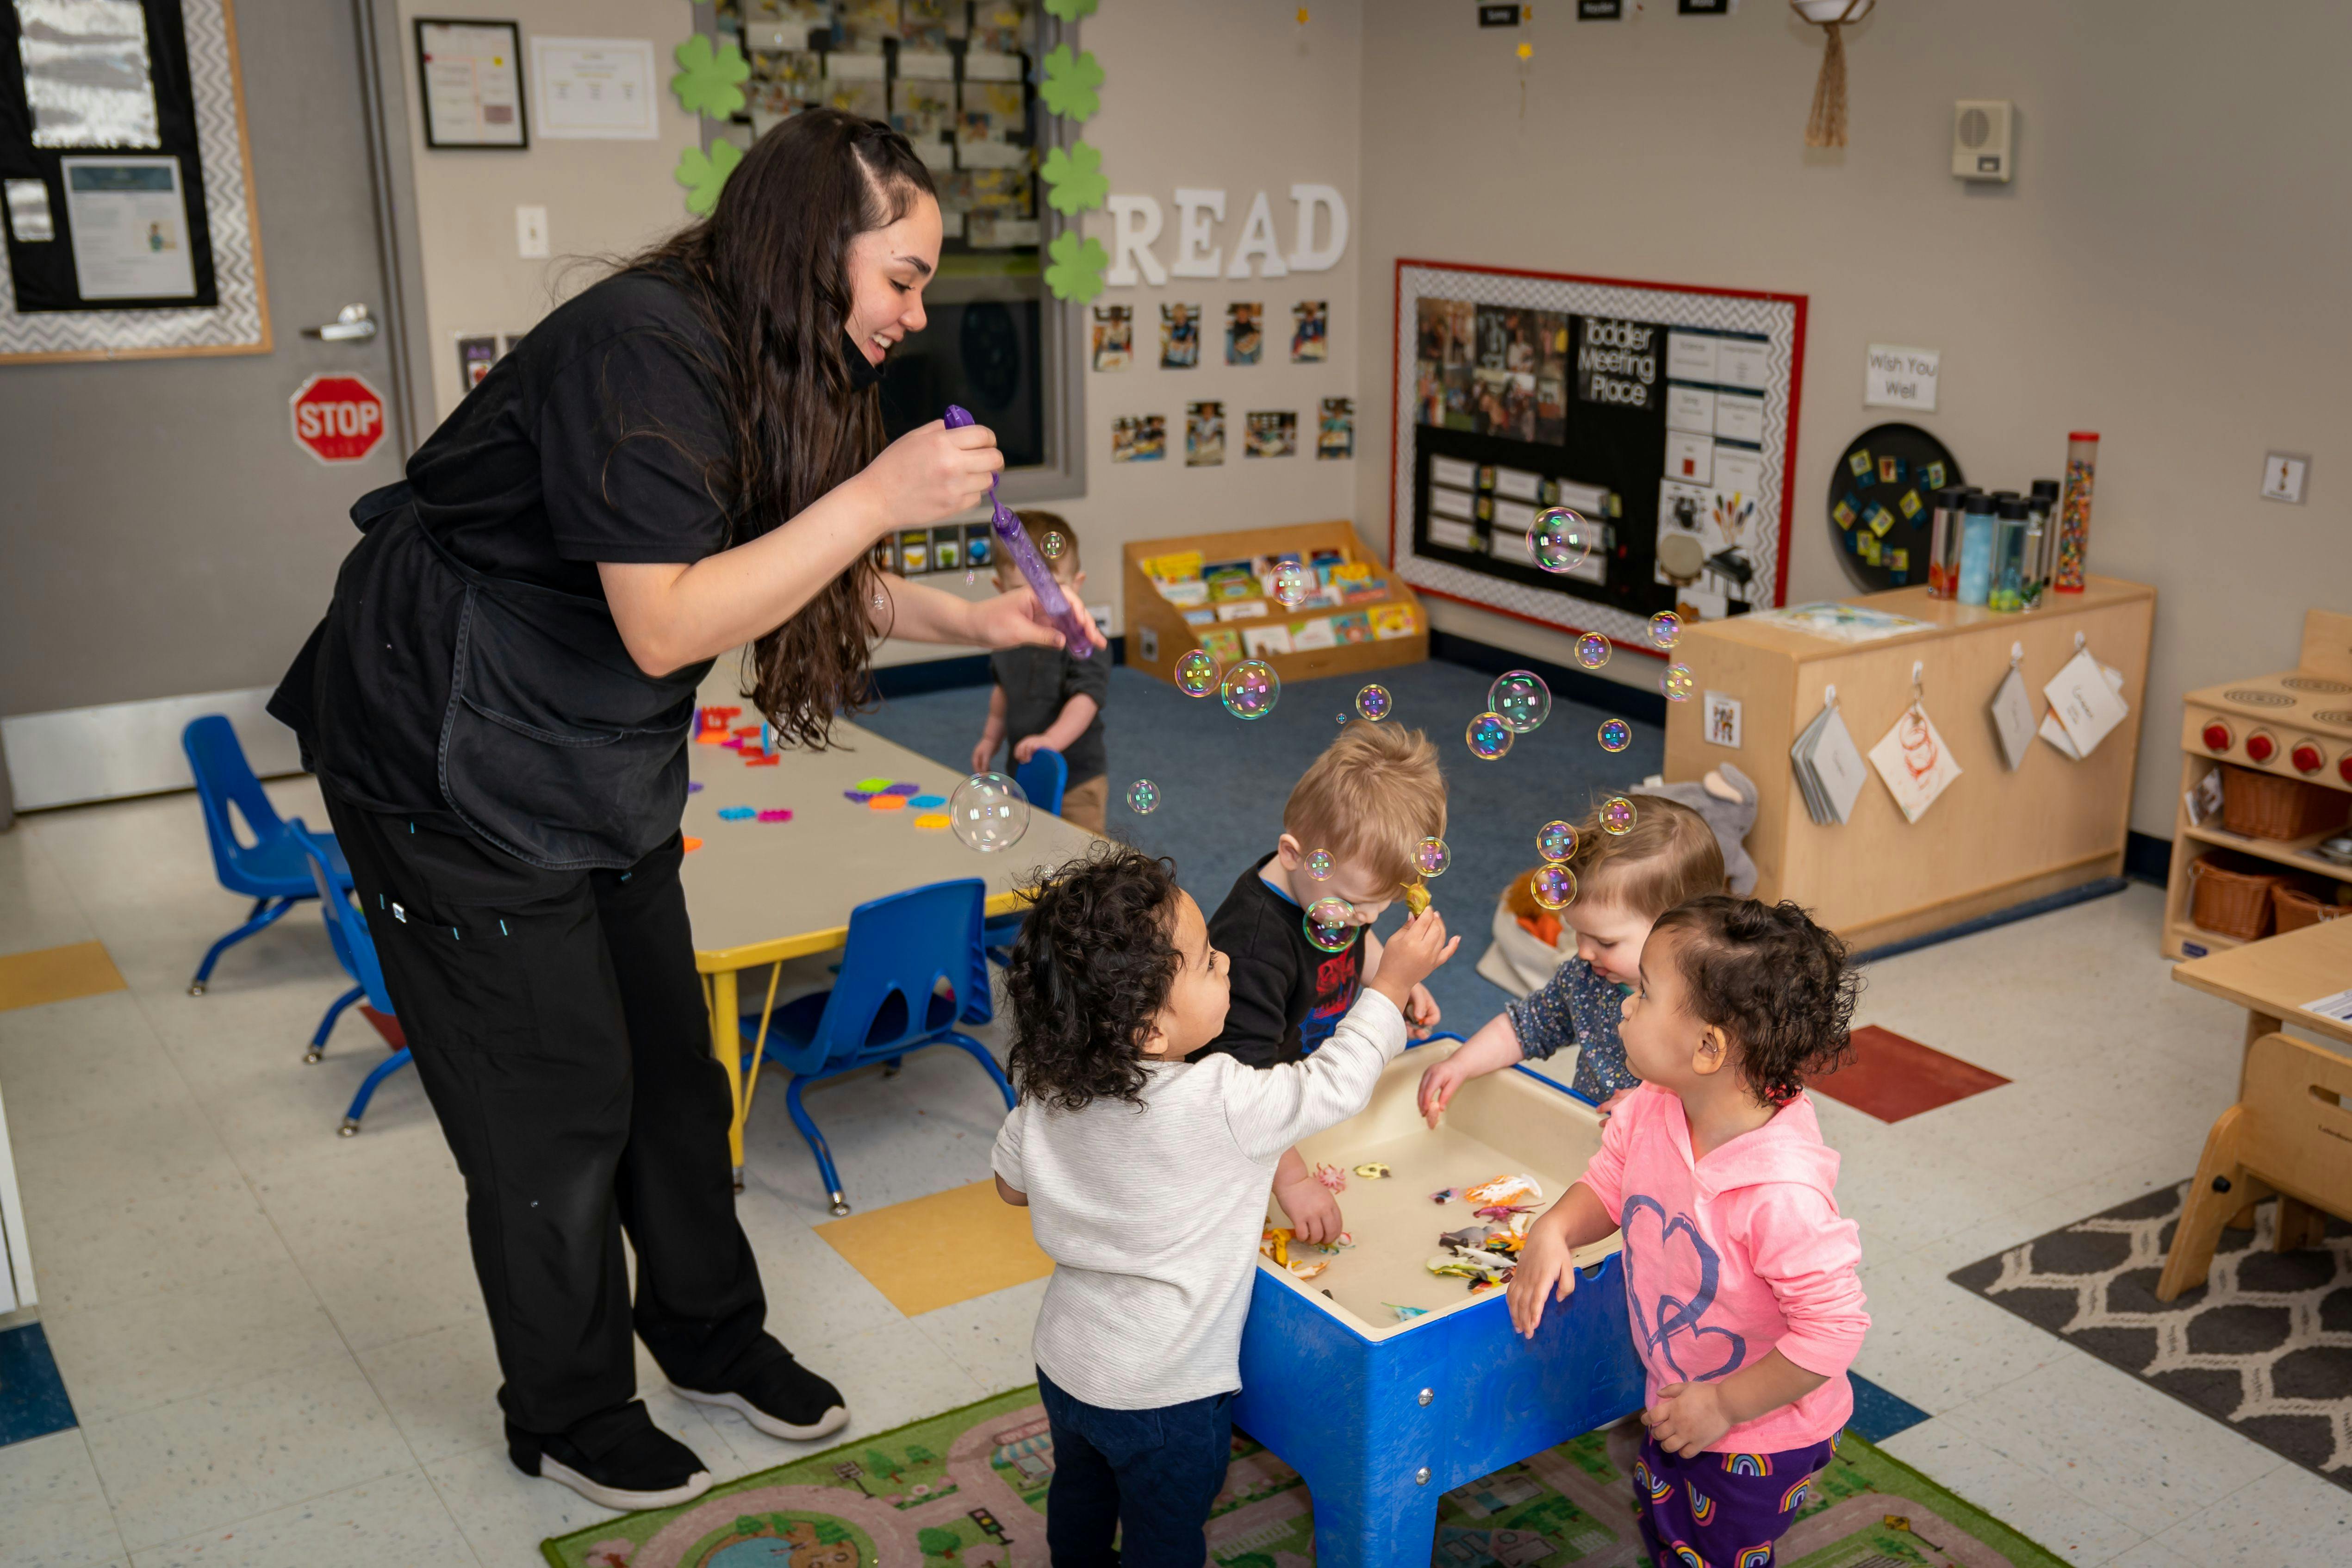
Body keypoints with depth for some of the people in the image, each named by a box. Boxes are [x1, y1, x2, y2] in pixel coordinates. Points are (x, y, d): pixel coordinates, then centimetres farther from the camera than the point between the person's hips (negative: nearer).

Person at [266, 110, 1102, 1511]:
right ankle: (569, 1416, 24)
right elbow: (664, 625, -33)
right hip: (453, 760, -9)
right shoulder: (642, 354, -28)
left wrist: (968, 621, 0)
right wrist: (879, 495, -33)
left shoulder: (767, 369, 2)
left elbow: (795, 574, 12)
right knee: (557, 1101, 3)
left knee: (672, 1064, 15)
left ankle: (711, 1337, 34)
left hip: (603, 767, 9)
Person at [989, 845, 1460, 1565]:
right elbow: (1335, 1084, -19)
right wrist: (1394, 981, -8)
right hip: (1163, 1397, -6)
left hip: (1064, 1363, 6)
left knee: (1080, 1496, 31)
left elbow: (1013, 1184, 4)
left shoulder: (1047, 1089, -14)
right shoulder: (1220, 1105, -33)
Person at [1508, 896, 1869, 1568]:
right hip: (1678, 1399, 7)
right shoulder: (1653, 1110, -17)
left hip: (1760, 1433, -7)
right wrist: (1555, 1229, -18)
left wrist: (1724, 1404, -24)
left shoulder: (1783, 1192, -39)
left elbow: (1834, 1328, -32)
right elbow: (1611, 1181, 3)